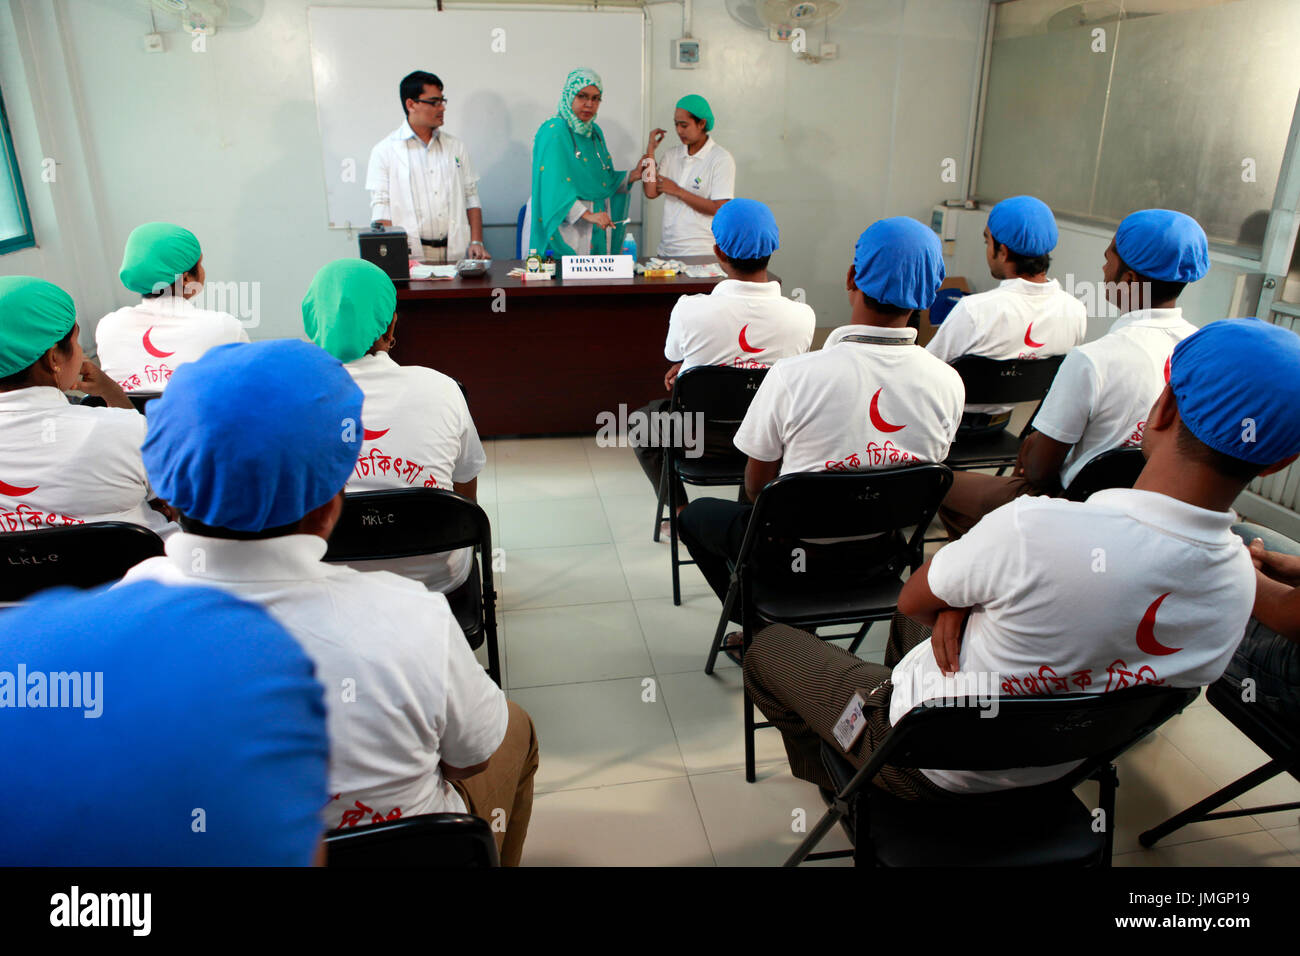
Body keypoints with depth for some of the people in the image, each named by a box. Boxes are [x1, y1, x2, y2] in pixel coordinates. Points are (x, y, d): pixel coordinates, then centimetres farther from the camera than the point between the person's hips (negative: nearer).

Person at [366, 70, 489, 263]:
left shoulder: (456, 147, 18)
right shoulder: (385, 150, 6)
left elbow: (471, 198, 18)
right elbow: (381, 207, 0)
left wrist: (476, 242, 4)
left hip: (457, 254, 3)